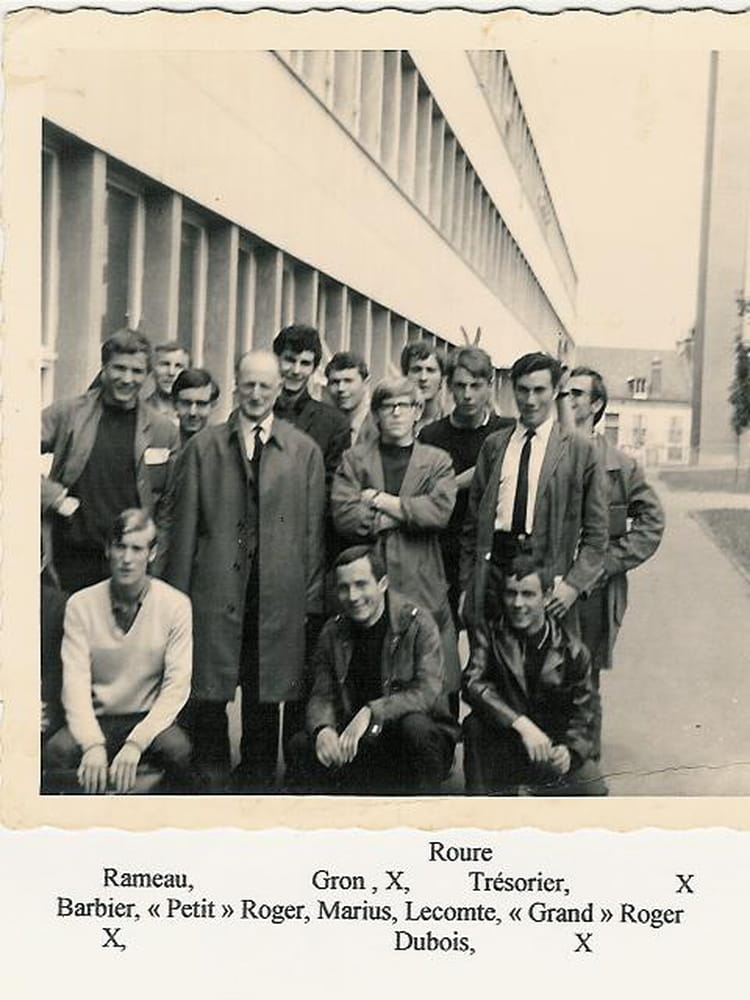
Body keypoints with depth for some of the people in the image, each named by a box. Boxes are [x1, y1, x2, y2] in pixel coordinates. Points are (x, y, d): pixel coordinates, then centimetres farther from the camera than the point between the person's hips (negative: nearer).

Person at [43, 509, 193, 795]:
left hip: (149, 718, -1)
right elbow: (75, 682, -8)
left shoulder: (175, 605, -4)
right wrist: (93, 745, -26)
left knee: (180, 751, -32)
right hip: (97, 720, 1)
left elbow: (177, 687, -9)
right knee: (55, 751, -29)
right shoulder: (81, 605, -1)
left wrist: (135, 744, -23)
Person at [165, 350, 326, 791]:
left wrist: (312, 597, 1)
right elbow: (185, 524, 5)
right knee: (208, 696, 2)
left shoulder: (305, 450, 8)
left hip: (279, 593, 0)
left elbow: (313, 530, 6)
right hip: (215, 591, 0)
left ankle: (257, 780, 22)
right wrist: (177, 596, 1)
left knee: (266, 697, 8)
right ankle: (211, 781, 18)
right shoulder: (203, 447, 7)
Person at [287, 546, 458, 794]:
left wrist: (371, 713, -33)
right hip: (356, 746, 3)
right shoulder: (333, 632, 4)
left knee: (415, 726, -35)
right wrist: (323, 729, -24)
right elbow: (321, 697, 0)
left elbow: (428, 692, -21)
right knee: (302, 744, -19)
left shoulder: (416, 622, -10)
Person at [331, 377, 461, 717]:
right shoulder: (354, 459, 11)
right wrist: (406, 514, -4)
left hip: (422, 588, 0)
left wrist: (382, 502, -3)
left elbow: (440, 511, -6)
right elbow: (344, 516, -4)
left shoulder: (437, 461, 13)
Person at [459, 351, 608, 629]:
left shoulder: (581, 450, 3)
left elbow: (596, 533, 3)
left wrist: (574, 584, -8)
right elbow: (473, 521, 12)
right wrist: (467, 585, 7)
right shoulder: (493, 445, 11)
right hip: (493, 568, 2)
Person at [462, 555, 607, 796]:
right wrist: (522, 724, -32)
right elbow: (473, 684, -21)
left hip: (552, 750, 2)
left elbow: (581, 720, 1)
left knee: (594, 791, -20)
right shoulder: (489, 634, -3)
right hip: (502, 748, -1)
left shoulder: (573, 651, -2)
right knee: (475, 724, -30)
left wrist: (569, 751, -21)